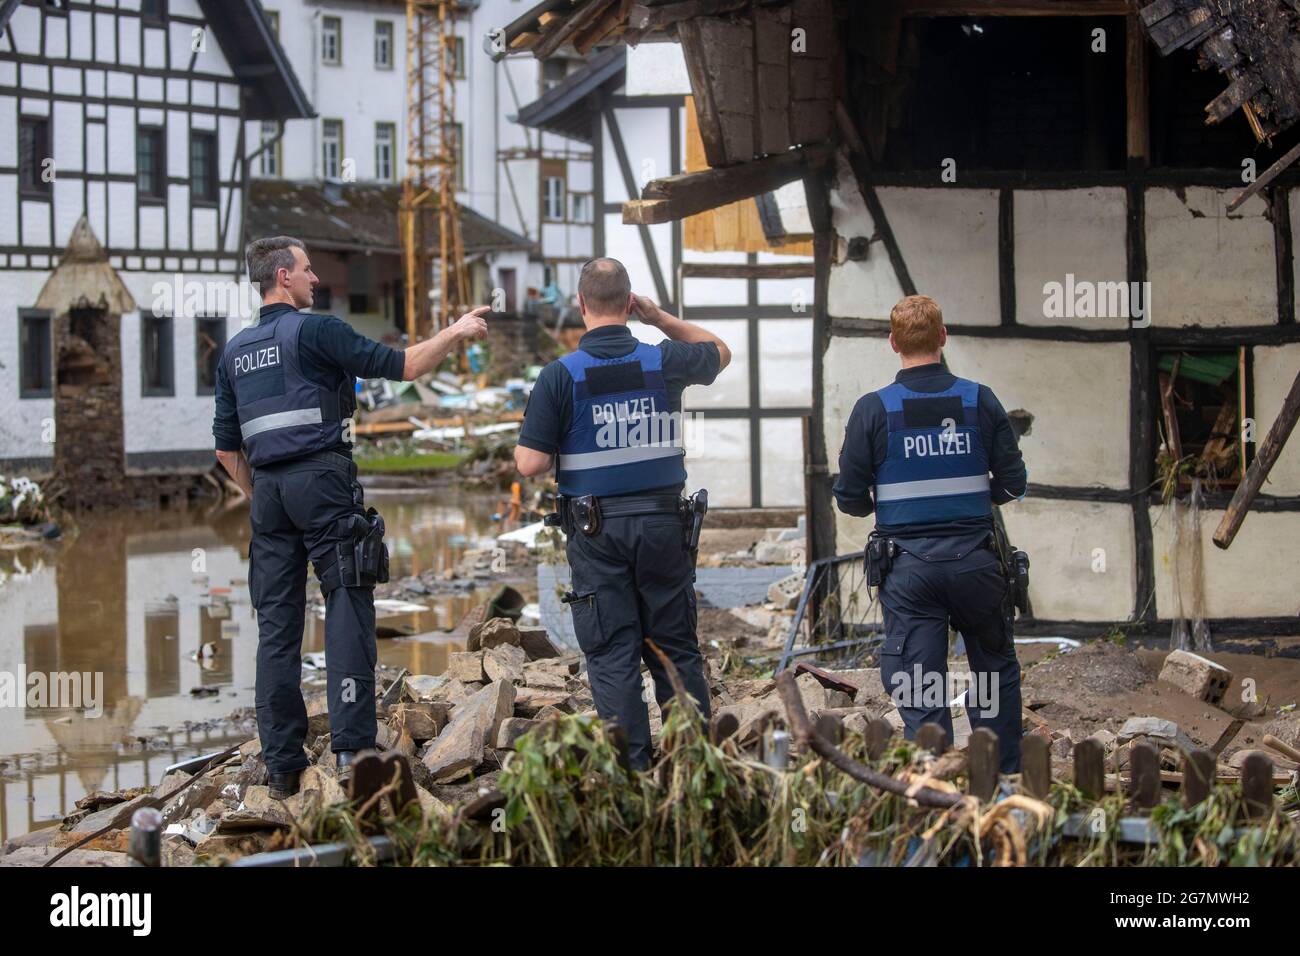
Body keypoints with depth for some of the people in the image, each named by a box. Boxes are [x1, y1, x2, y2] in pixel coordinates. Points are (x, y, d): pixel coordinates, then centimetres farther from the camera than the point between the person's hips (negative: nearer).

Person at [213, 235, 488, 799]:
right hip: (321, 478, -6)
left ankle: (281, 765, 7)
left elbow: (227, 447, 16)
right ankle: (352, 747, -13)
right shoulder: (314, 331, -4)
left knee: (276, 624, 6)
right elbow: (400, 365, -5)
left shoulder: (235, 352, 16)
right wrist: (455, 333, 6)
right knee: (347, 608, -5)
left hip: (268, 490, 6)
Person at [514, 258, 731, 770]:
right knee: (677, 649, 12)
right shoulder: (665, 361, -1)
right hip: (663, 521, 2)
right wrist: (661, 318, 14)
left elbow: (530, 464, -12)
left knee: (613, 654, 4)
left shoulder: (561, 375, -9)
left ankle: (633, 772, 3)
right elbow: (719, 352, 22)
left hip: (597, 531, -2)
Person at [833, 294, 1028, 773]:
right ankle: (1003, 778, 22)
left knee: (921, 696, 3)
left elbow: (850, 499, -4)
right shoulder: (980, 401, -2)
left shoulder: (873, 409, -6)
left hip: (907, 567, -1)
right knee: (997, 672, 18)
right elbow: (1013, 483, 1)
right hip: (974, 561, 1)